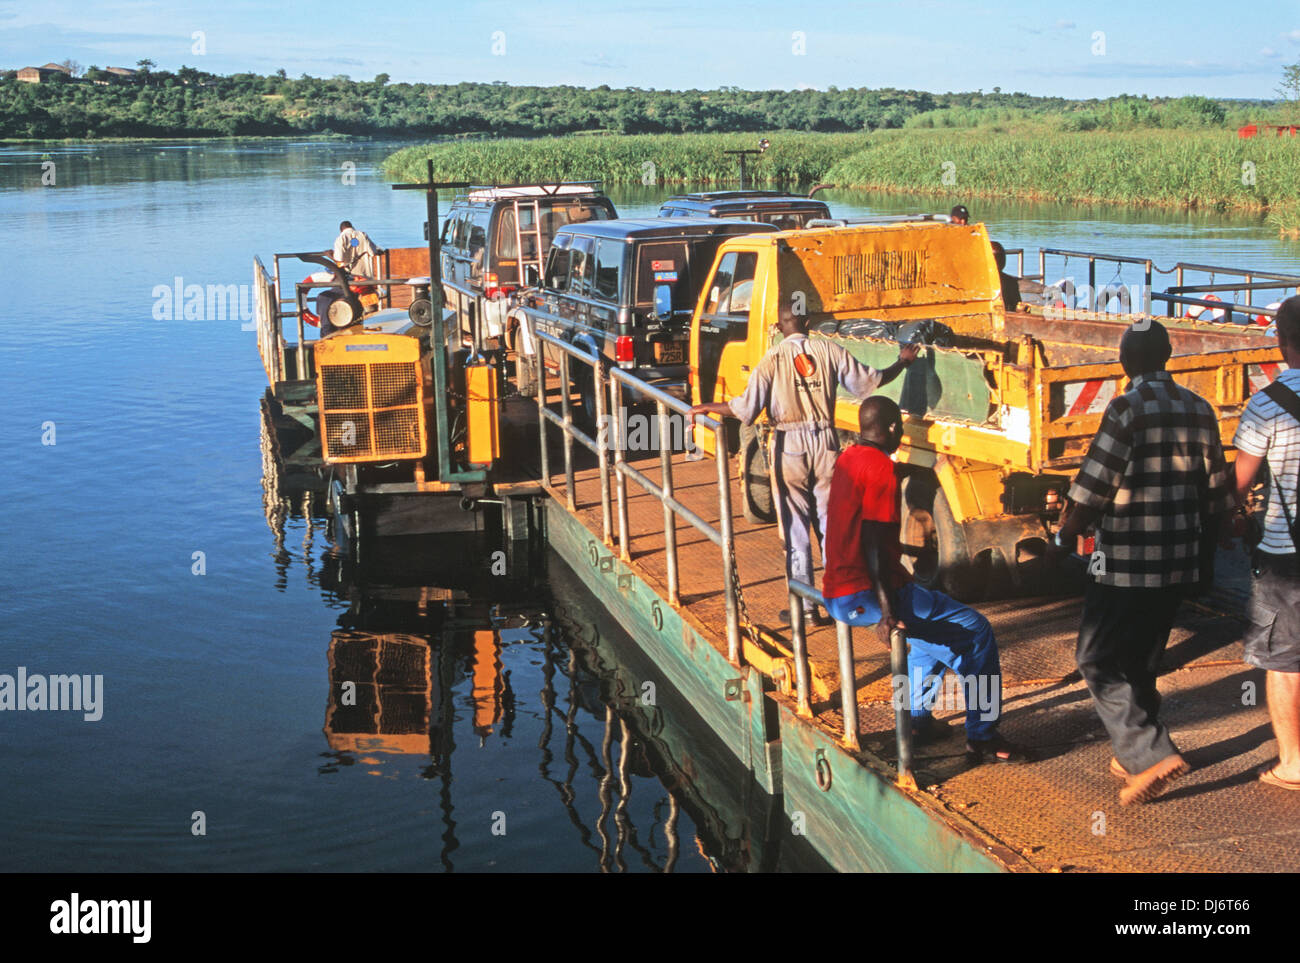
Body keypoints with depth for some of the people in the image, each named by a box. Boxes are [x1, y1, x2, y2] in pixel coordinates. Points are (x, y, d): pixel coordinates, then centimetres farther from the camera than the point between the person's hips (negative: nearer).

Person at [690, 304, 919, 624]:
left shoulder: (773, 358, -6)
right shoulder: (829, 350, 1)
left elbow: (748, 407, -12)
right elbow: (869, 381, 8)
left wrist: (707, 408, 3)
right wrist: (902, 362, 25)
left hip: (790, 446, -3)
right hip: (825, 443, 3)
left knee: (796, 529, 4)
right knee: (832, 525, 13)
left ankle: (806, 607, 5)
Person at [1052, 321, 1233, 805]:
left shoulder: (1128, 409, -14)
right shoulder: (1199, 409, 7)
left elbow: (1094, 487, -17)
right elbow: (1216, 488, 12)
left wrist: (1062, 540, -7)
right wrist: (1221, 537, 24)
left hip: (1126, 562, -7)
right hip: (1178, 562, 7)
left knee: (1098, 660, 0)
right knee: (1140, 660, 19)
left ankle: (1153, 753, -10)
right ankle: (1137, 754, 26)